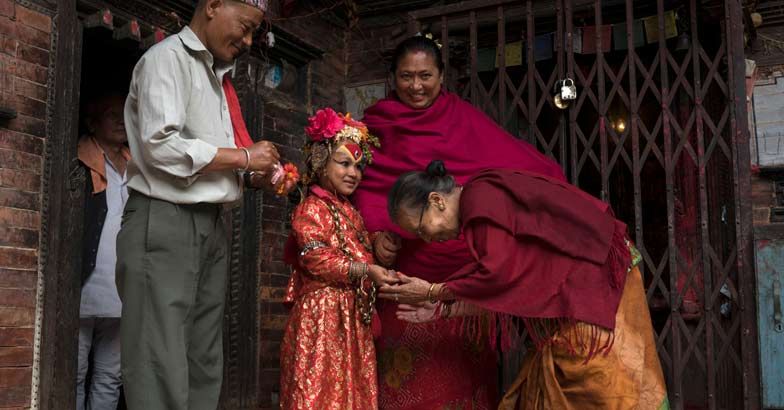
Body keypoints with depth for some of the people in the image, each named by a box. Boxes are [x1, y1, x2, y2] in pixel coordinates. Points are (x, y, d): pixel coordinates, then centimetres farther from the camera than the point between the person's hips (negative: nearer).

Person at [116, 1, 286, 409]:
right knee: (161, 369, -7)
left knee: (204, 365, 9)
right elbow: (161, 147, -20)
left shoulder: (217, 76, 18)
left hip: (209, 225, 9)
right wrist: (244, 156, -11)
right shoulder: (167, 57, -7)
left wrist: (252, 177, 5)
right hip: (163, 222, -8)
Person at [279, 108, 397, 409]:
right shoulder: (312, 208, -8)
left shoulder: (350, 212, 18)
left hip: (354, 315, 8)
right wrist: (365, 271, -22)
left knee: (350, 382, 8)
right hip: (322, 313, -8)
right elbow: (316, 259, -18)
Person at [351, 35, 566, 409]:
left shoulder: (464, 118, 6)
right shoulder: (377, 123, 7)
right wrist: (378, 233, -17)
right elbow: (367, 186, 1)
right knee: (410, 374, 1)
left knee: (461, 368, 3)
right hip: (407, 269, 0)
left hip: (464, 266, 1)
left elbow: (519, 162, -1)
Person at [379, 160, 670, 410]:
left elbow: (499, 275, -20)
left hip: (594, 284, -10)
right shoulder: (486, 198, 14)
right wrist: (442, 309, 13)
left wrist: (432, 292, -9)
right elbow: (502, 292, 14)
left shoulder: (480, 196, -14)